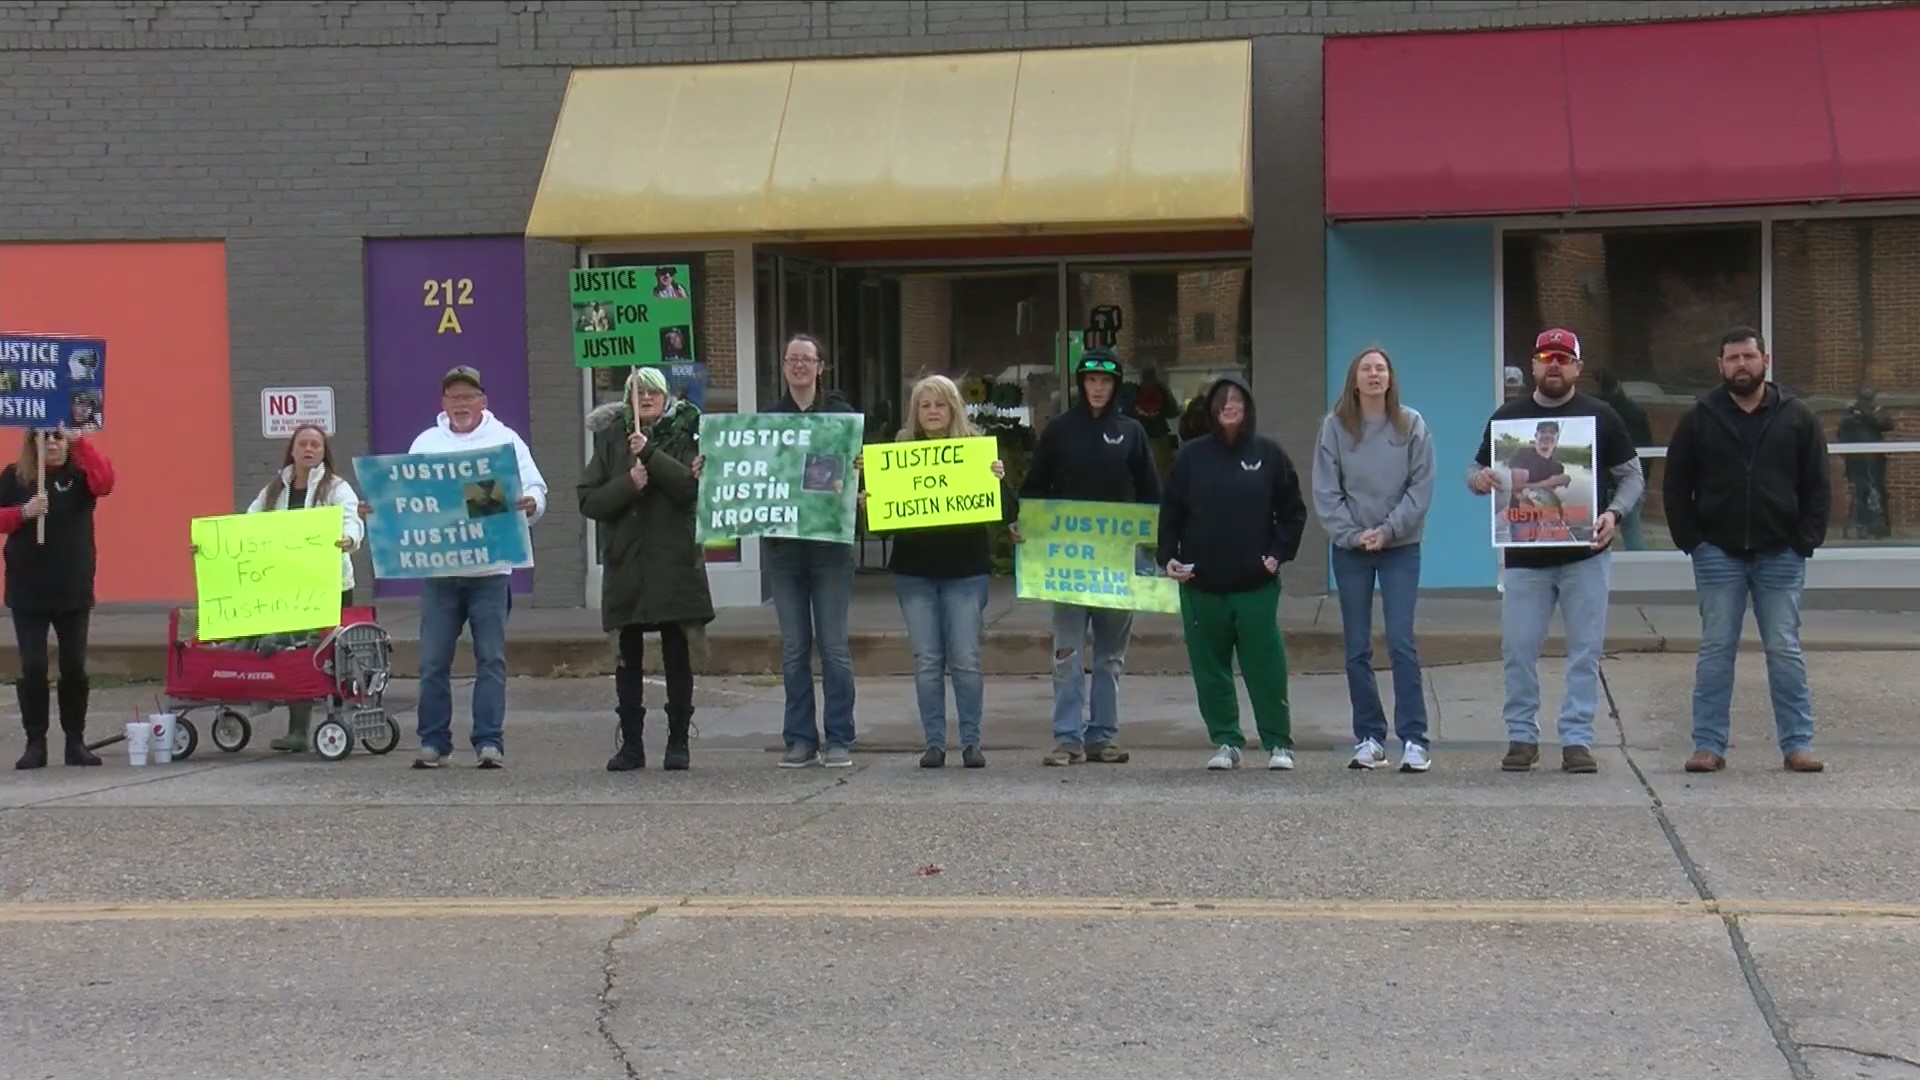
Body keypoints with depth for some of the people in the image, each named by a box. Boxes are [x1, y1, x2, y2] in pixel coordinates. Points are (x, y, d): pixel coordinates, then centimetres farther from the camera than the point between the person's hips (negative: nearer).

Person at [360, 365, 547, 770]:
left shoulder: (505, 440, 6)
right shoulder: (426, 443, 13)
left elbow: (536, 489, -1)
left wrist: (530, 503, -23)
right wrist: (379, 508, -8)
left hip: (490, 570, -2)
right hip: (437, 569, 2)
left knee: (491, 659, -1)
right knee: (433, 661, 2)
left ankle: (490, 741, 3)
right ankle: (434, 742, 9)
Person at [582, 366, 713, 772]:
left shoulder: (684, 437, 5)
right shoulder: (611, 440, 9)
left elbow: (694, 486, -12)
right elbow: (588, 500, 3)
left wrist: (650, 456, -19)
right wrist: (627, 484, -13)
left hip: (674, 562, -2)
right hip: (625, 563, 2)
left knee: (677, 655, 3)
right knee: (628, 658, 4)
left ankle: (679, 742, 10)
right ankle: (631, 743, 10)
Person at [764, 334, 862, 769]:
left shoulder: (843, 414, 3)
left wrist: (858, 474, -23)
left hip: (830, 543, -2)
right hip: (782, 544, 2)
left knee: (833, 646, -1)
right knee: (794, 648, 6)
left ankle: (839, 740, 4)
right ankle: (800, 739, 11)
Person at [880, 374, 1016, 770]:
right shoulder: (900, 451, 5)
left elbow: (1009, 513, -3)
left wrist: (999, 480, -21)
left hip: (965, 570, -2)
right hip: (914, 570, 2)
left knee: (965, 660, -2)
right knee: (927, 661, 3)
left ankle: (971, 742, 8)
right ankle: (934, 742, 9)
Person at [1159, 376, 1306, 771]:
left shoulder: (1269, 454, 4)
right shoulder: (1192, 455, 6)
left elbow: (1293, 511, 8)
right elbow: (1171, 512, 9)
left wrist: (1279, 552, -3)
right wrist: (1167, 556, -2)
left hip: (1256, 583, -1)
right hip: (1201, 583, 2)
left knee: (1266, 664, -2)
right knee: (1211, 667, 4)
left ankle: (1279, 743, 7)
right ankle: (1226, 742, 12)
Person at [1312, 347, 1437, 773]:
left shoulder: (1411, 425, -1)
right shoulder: (1335, 426, 0)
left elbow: (1421, 487, -3)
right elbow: (1325, 491, -2)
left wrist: (1388, 530, -12)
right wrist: (1352, 534, -11)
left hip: (1401, 547, -1)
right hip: (1350, 548, 1)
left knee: (1402, 642, -9)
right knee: (1357, 649, 5)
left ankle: (1413, 740, -6)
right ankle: (1368, 738, 12)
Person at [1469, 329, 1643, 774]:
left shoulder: (1601, 416, 5)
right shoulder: (1507, 416, 8)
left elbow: (1632, 476, 6)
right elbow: (1477, 470, 13)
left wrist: (1614, 513, -13)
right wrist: (1479, 479, -12)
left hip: (1585, 556, -1)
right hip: (1524, 558, 1)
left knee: (1585, 650, 0)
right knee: (1518, 650, 1)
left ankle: (1577, 739, 6)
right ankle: (1522, 737, 12)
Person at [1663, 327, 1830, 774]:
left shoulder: (1797, 417, 4)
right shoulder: (1699, 419, 4)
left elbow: (1818, 486, 5)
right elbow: (1675, 487, 6)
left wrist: (1805, 541, -4)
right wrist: (1690, 541, -3)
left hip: (1781, 554, 0)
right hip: (1718, 554, 0)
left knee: (1786, 651, 2)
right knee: (1716, 651, 2)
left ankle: (1797, 744, 7)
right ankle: (1709, 746, 5)